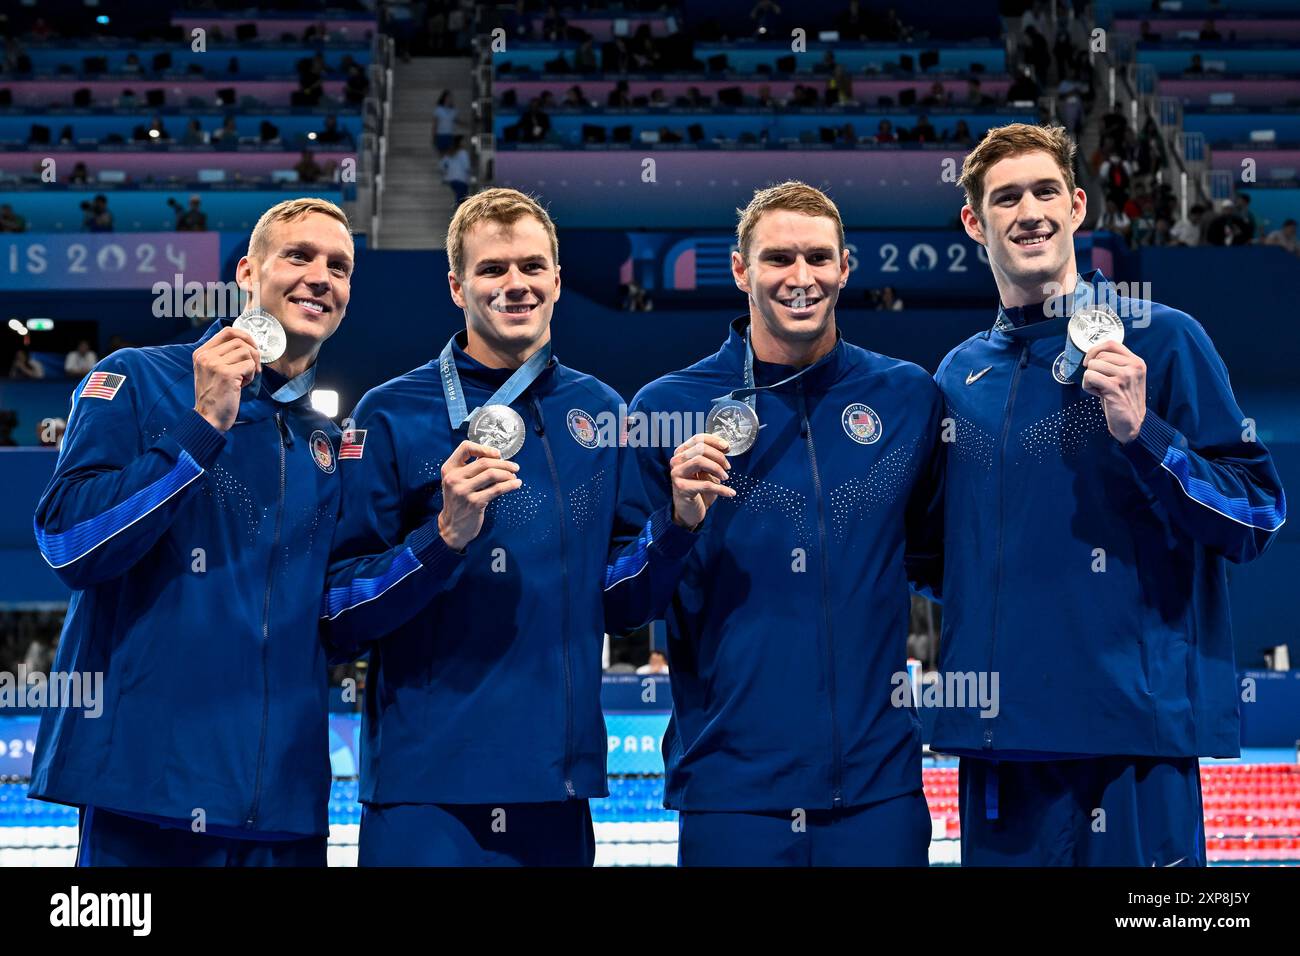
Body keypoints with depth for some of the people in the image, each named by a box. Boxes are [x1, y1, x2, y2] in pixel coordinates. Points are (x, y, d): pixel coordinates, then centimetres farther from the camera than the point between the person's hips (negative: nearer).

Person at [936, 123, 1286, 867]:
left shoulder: (1160, 340, -2)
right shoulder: (961, 374, 13)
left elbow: (1256, 518, -6)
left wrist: (1141, 431, -18)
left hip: (1132, 728, -4)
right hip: (996, 737, 4)